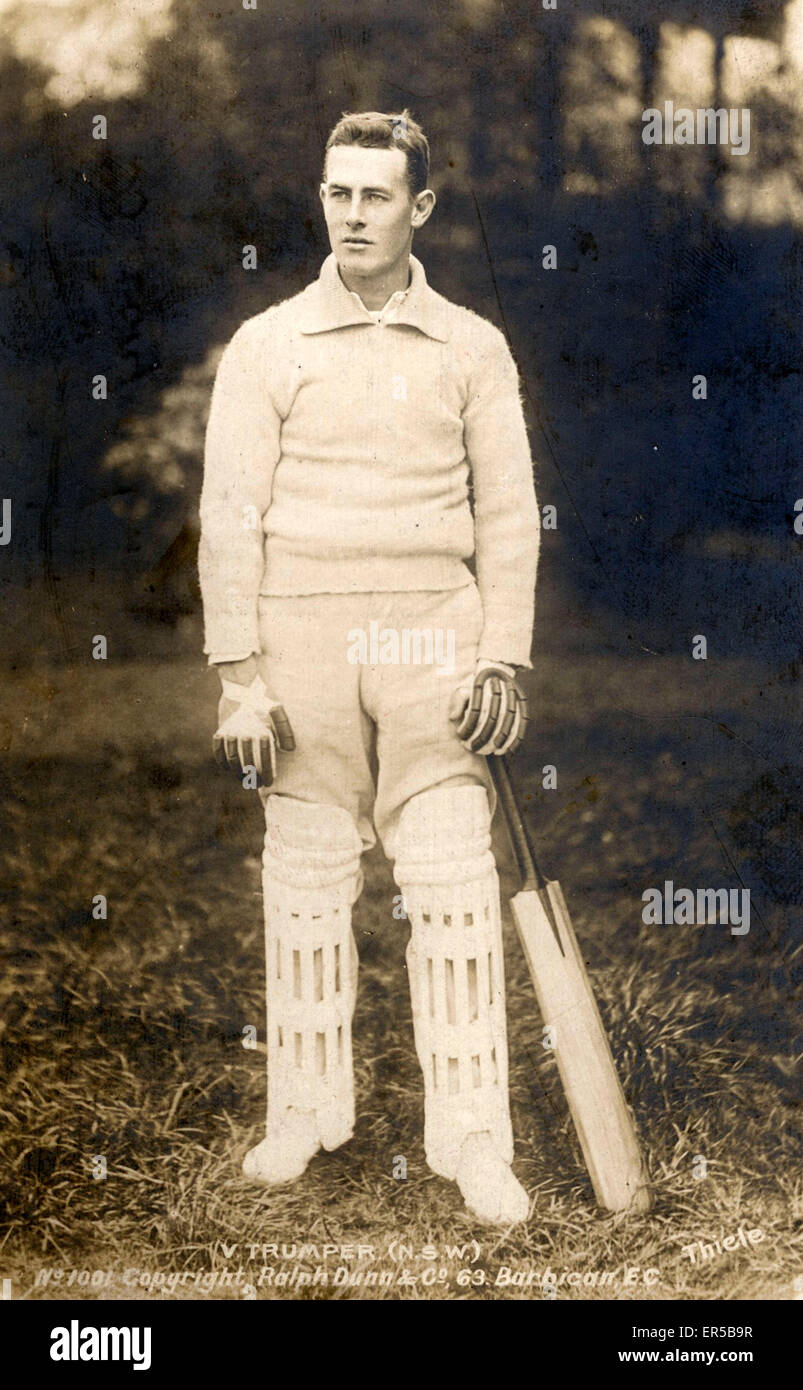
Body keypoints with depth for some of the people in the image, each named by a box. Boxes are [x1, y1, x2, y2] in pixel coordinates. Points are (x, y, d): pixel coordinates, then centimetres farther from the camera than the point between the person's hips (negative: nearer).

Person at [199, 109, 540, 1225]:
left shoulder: (472, 349, 7)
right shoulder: (267, 346, 4)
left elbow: (509, 513, 6)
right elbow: (230, 515, 1)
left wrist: (503, 662, -3)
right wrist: (239, 679, -6)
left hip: (431, 638, 0)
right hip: (303, 640, 0)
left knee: (453, 888, -3)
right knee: (307, 883, 8)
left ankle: (472, 1137, 4)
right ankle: (307, 1110, 21)